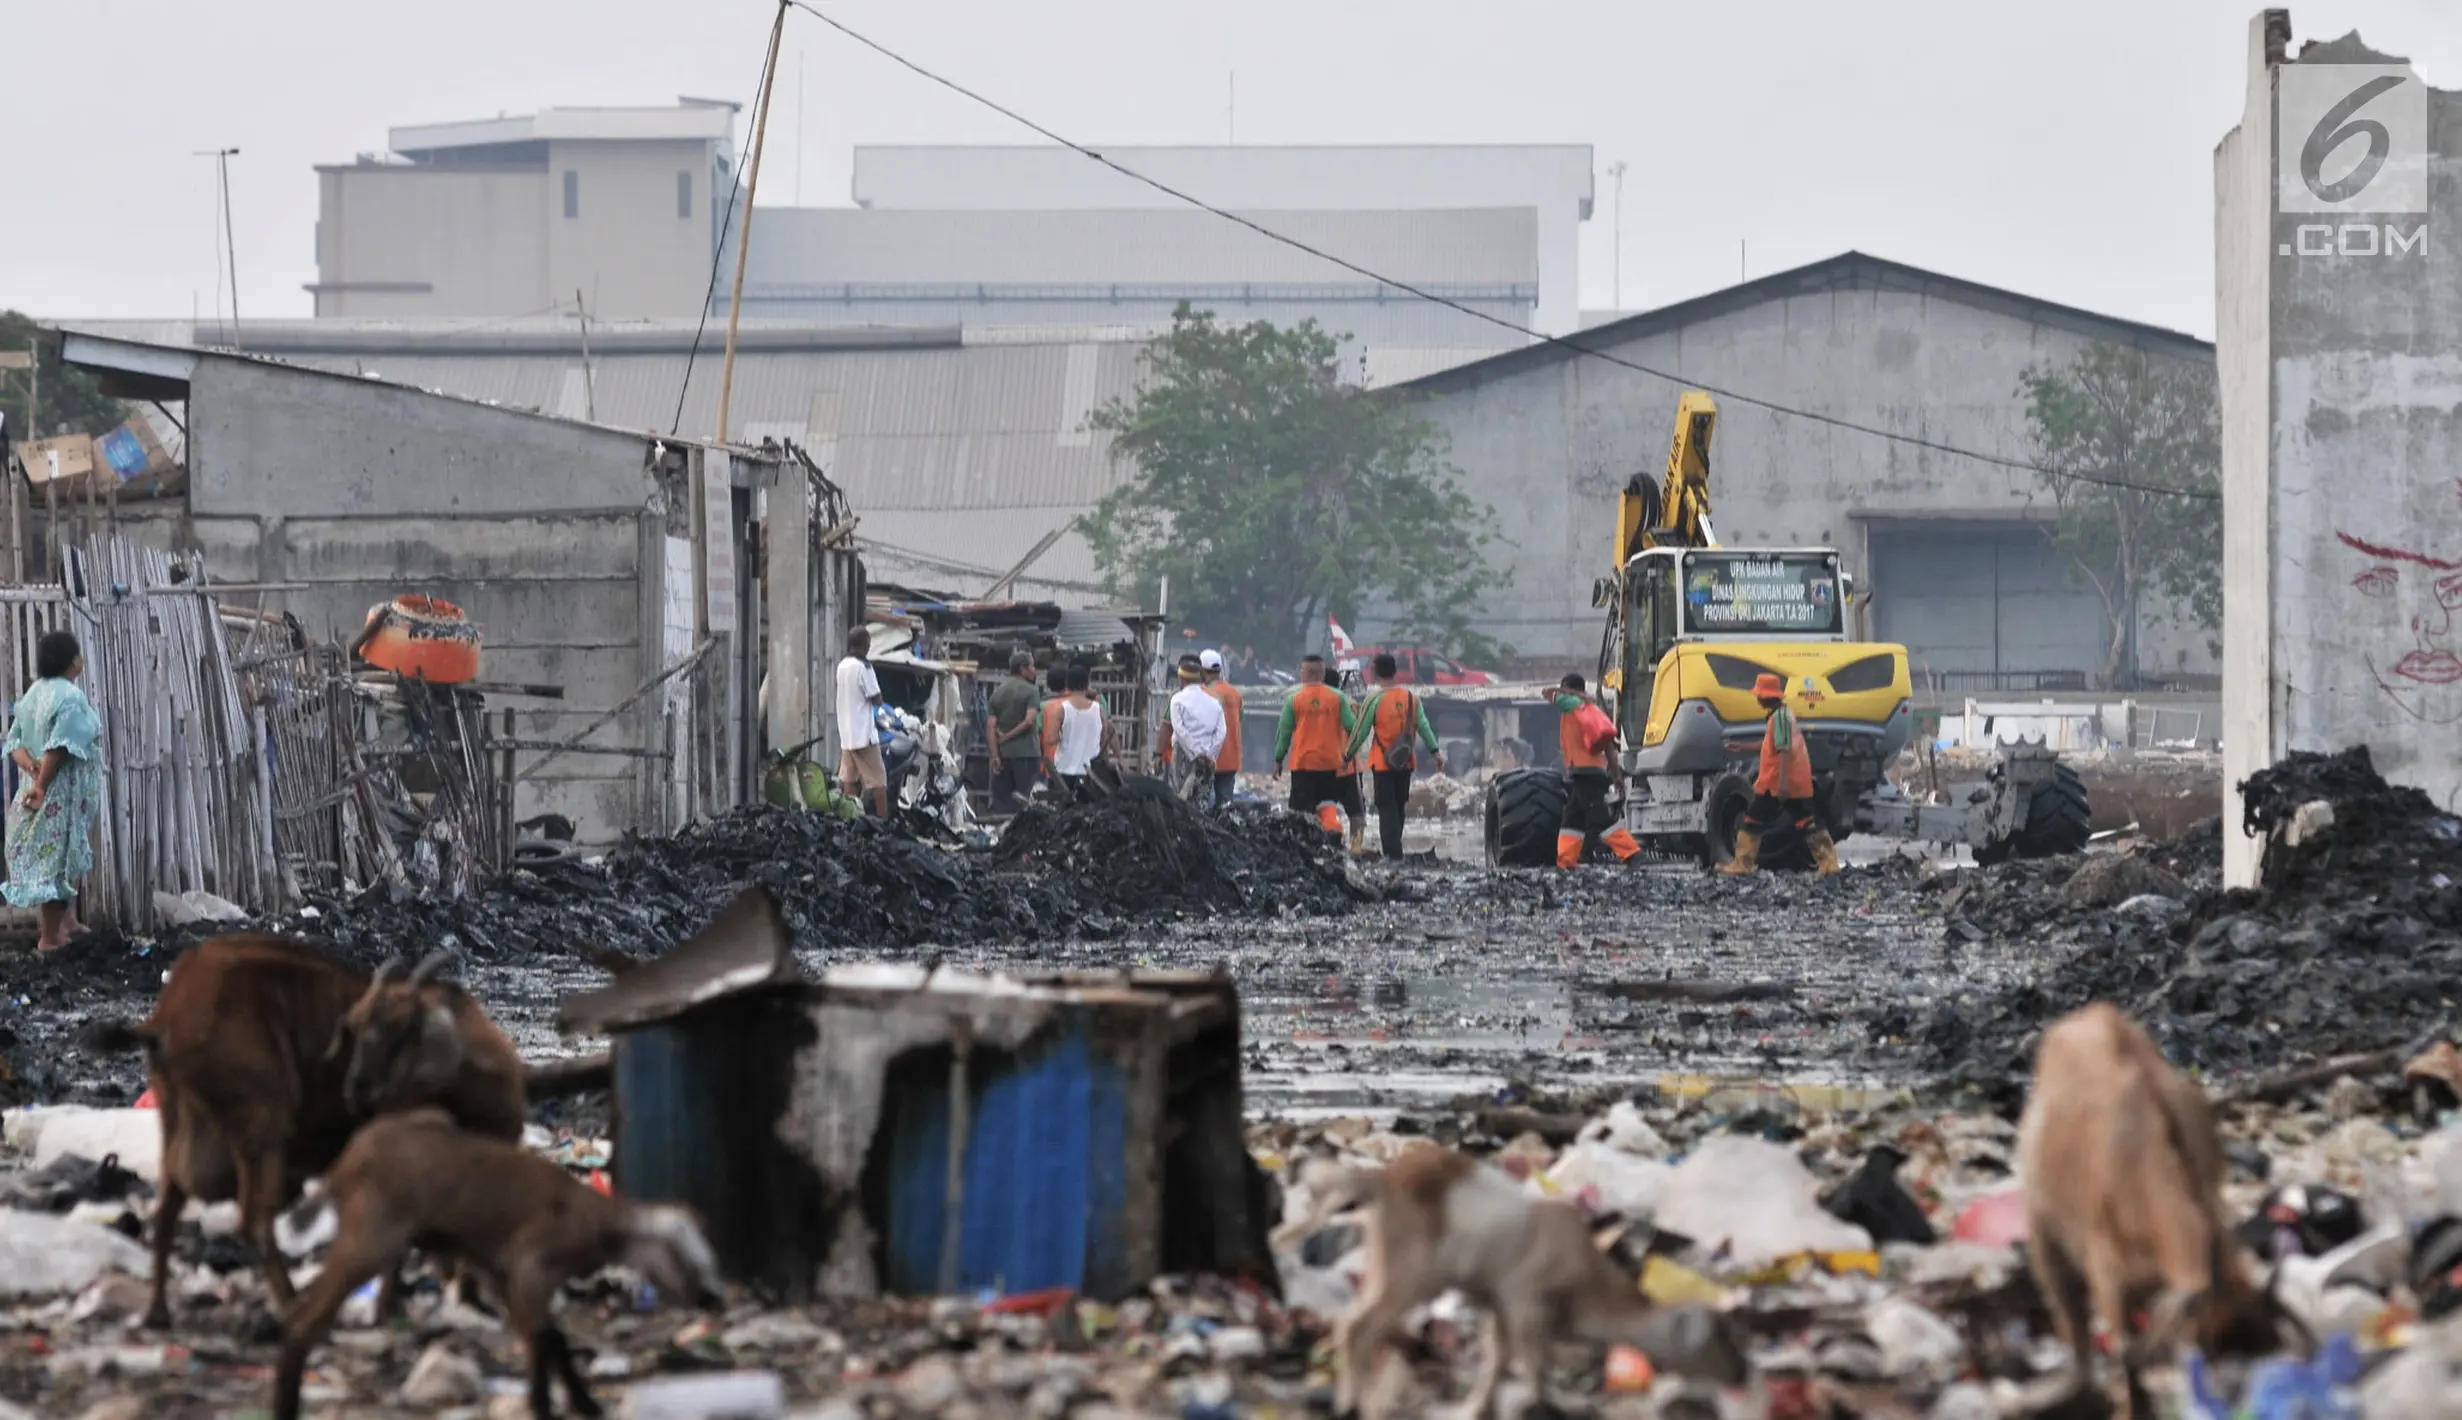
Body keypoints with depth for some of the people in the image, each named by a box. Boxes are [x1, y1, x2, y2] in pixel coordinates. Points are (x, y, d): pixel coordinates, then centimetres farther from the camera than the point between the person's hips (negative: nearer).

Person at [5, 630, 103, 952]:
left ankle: (66, 920, 30)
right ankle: (50, 936, 3)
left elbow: (15, 741, 5)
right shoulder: (71, 698, -19)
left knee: (44, 858, 19)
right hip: (62, 793, -9)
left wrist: (32, 768, -9)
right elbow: (58, 747, -26)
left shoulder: (33, 693, 9)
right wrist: (42, 785, -21)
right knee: (58, 859, -2)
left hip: (39, 790, 9)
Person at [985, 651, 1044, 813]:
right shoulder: (1031, 691, -6)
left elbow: (992, 726, 4)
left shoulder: (998, 692, 10)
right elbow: (1030, 720, -18)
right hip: (1026, 752, -5)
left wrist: (995, 755, 2)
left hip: (1003, 752, 5)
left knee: (1002, 801, 7)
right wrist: (1007, 737, -5)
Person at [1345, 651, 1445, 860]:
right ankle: (1393, 848, 24)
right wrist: (1436, 751, -2)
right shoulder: (1411, 698, 3)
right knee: (1400, 807, 15)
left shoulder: (1375, 699, -9)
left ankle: (1393, 852, -14)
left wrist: (1348, 755, 4)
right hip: (1406, 762, 4)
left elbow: (1361, 731, -6)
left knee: (1386, 807, -4)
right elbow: (1424, 727, -3)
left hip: (1382, 763, -4)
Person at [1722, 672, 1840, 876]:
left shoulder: (1779, 716, -15)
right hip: (1797, 783, 9)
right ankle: (1829, 863, 0)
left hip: (1777, 784, -9)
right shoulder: (1785, 713, 16)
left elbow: (1784, 750, -23)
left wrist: (1782, 782, -29)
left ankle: (1741, 866, 6)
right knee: (1807, 822, 7)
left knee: (1753, 822, 2)